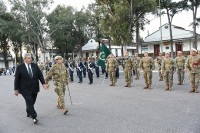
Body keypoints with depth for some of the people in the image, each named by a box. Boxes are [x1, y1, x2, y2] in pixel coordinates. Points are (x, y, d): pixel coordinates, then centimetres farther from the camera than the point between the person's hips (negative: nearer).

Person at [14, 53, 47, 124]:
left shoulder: (35, 66, 5)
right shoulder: (20, 67, -5)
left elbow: (40, 75, 6)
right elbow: (17, 79, -2)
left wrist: (43, 83, -7)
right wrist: (16, 89, -3)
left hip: (34, 88, 4)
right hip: (25, 89, -4)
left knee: (31, 102, 13)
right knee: (29, 102, -11)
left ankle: (29, 113, 34)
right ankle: (34, 117, -8)